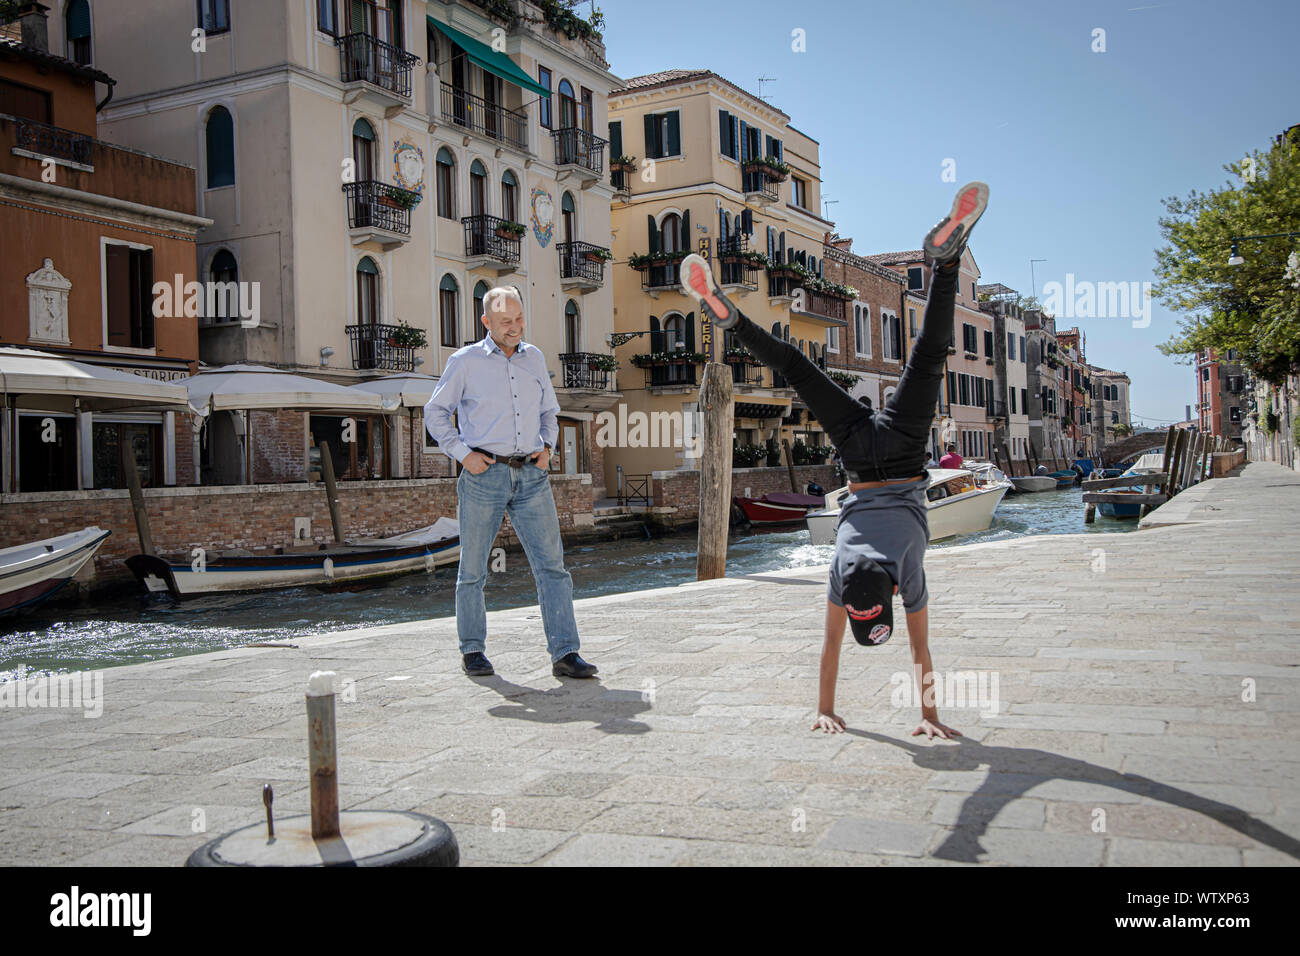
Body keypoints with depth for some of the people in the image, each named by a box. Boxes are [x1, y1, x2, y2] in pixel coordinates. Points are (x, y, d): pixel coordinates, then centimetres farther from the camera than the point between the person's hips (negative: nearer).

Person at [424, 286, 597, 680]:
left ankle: (565, 653, -4)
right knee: (473, 568, 6)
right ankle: (472, 650, 21)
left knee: (552, 563, -5)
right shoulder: (465, 361, 2)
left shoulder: (534, 357, 14)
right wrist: (462, 454, -4)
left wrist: (546, 448, 9)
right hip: (484, 474, -3)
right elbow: (435, 412, 8)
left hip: (531, 477, 3)